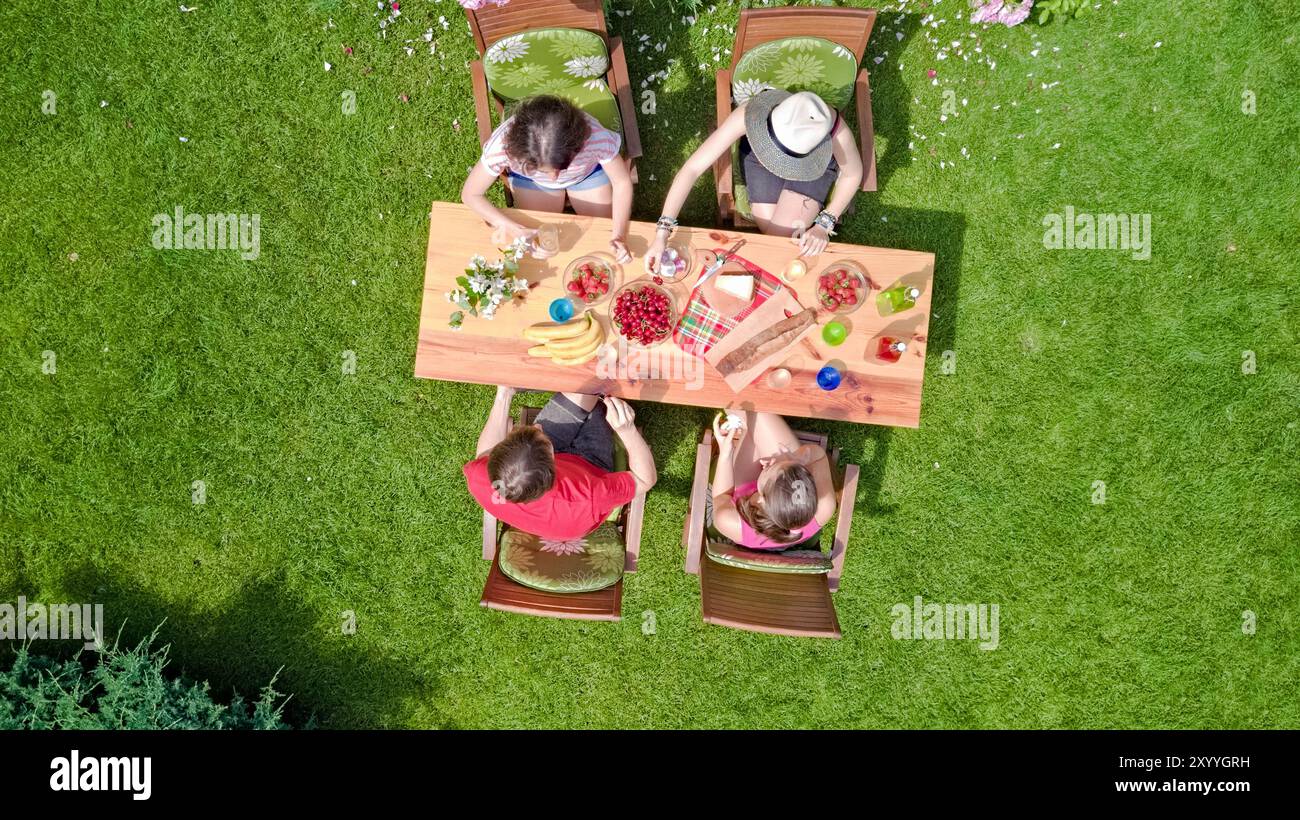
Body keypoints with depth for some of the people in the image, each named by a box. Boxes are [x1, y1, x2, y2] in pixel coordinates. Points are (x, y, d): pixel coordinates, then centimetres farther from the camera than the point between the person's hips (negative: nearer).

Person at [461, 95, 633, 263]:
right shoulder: (503, 144, -42)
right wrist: (513, 229, -39)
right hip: (530, 179, 0)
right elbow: (470, 194, -27)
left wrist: (619, 235, -38)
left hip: (588, 173, 0)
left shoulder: (595, 136, -44)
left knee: (603, 231, 8)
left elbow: (622, 182, -25)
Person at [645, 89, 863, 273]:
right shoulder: (750, 114, -42)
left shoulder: (836, 130, -42)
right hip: (758, 156, 1)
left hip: (814, 165, -1)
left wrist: (824, 224, -25)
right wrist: (663, 232, -46)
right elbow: (693, 168, -39)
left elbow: (853, 174, -18)